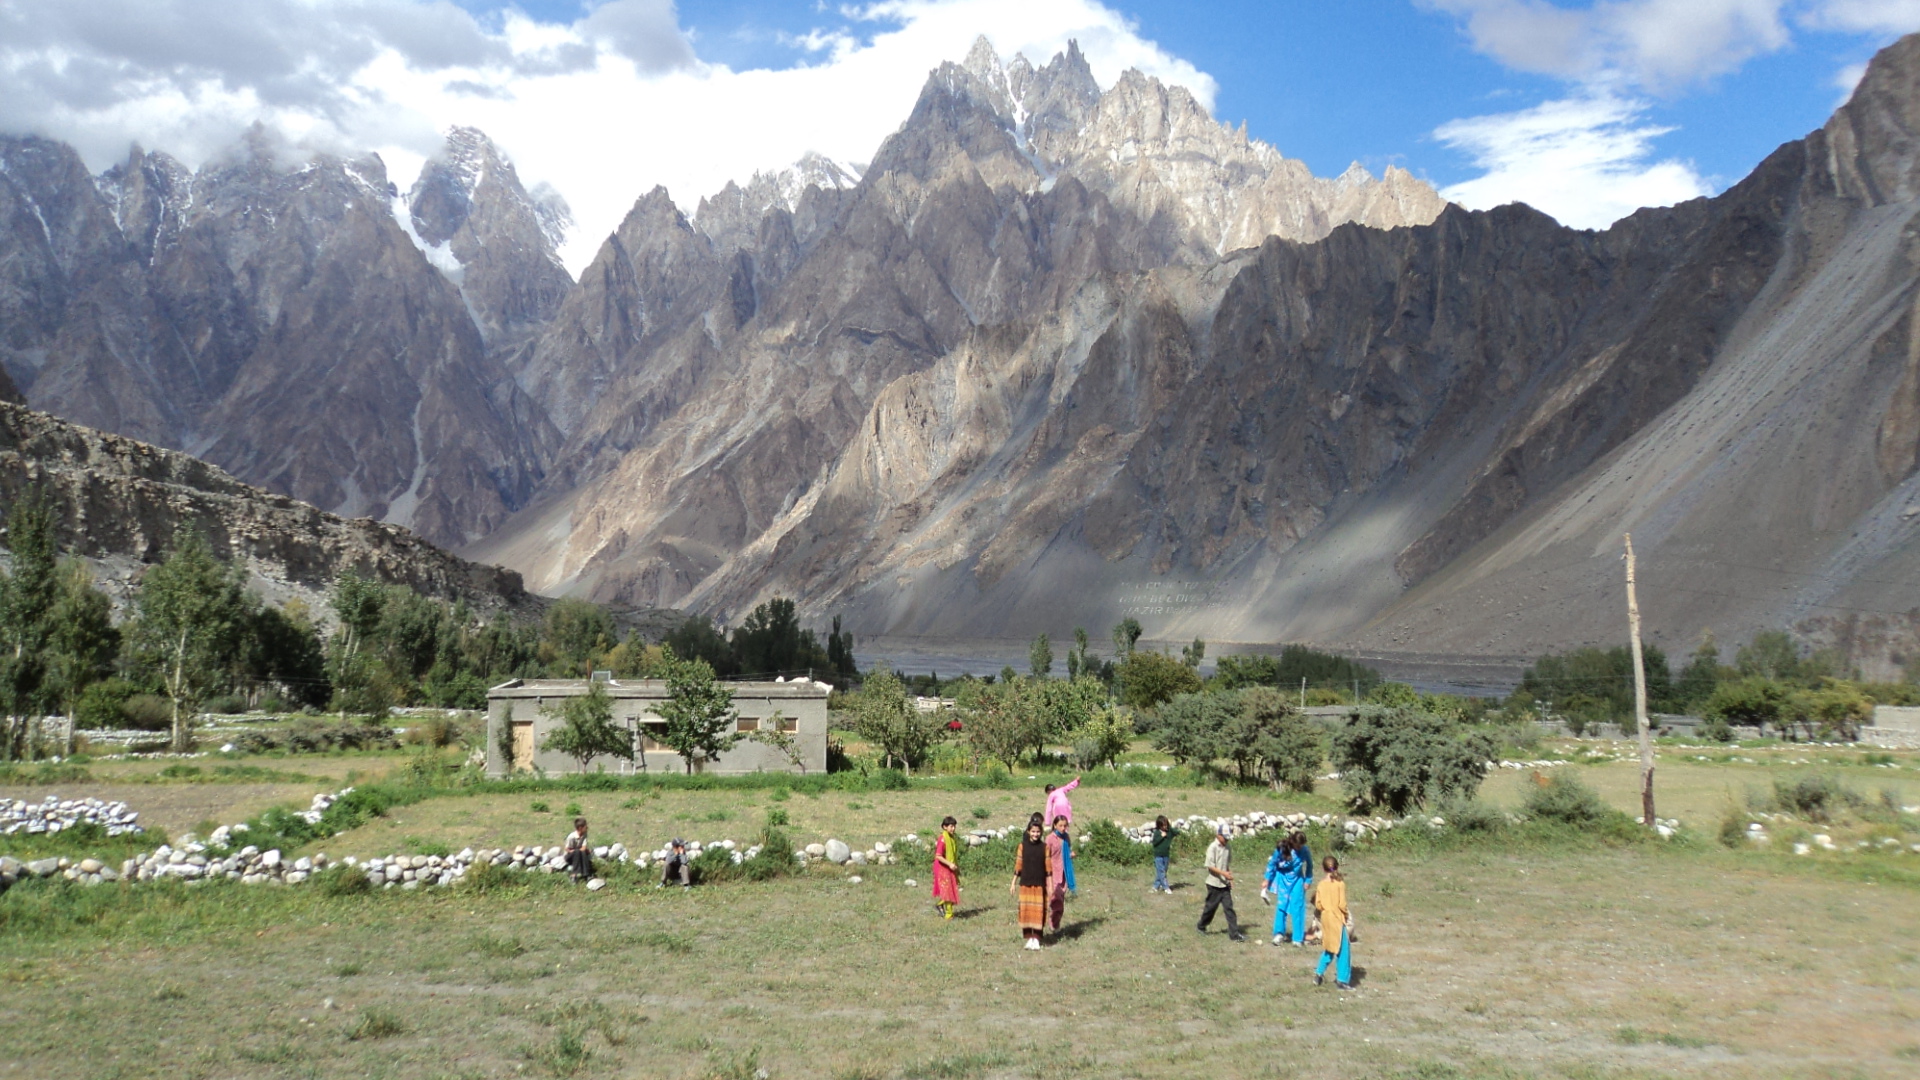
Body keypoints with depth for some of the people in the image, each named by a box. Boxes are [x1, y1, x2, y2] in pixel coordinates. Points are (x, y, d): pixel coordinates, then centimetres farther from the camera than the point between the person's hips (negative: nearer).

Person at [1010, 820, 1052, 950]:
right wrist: (1013, 883, 3)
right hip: (1025, 883, 0)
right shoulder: (1022, 846, 1)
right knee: (1026, 910, -1)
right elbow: (1018, 866, 4)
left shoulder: (1044, 847, 1)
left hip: (1040, 884, 0)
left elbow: (1048, 867, 2)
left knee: (1038, 910, -2)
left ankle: (1036, 939, 5)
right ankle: (1029, 939, 7)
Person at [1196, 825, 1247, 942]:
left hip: (1225, 884, 5)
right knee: (1211, 907, 7)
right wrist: (1224, 873, -23)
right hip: (1214, 883, -5)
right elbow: (1210, 866, -16)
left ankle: (1234, 934, -2)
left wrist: (1230, 879, 8)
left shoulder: (1228, 848, 7)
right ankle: (1201, 927, 29)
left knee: (1229, 907, 0)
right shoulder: (1212, 848, -12)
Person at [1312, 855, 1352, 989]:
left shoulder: (1321, 885, 0)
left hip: (1326, 919, 5)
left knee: (1329, 948, 21)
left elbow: (1318, 905, 0)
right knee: (1343, 950, 3)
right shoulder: (1340, 884, -13)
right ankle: (1342, 979, 3)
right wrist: (1346, 914, 0)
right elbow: (1342, 904, -16)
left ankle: (1319, 973, 19)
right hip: (1338, 919, -5)